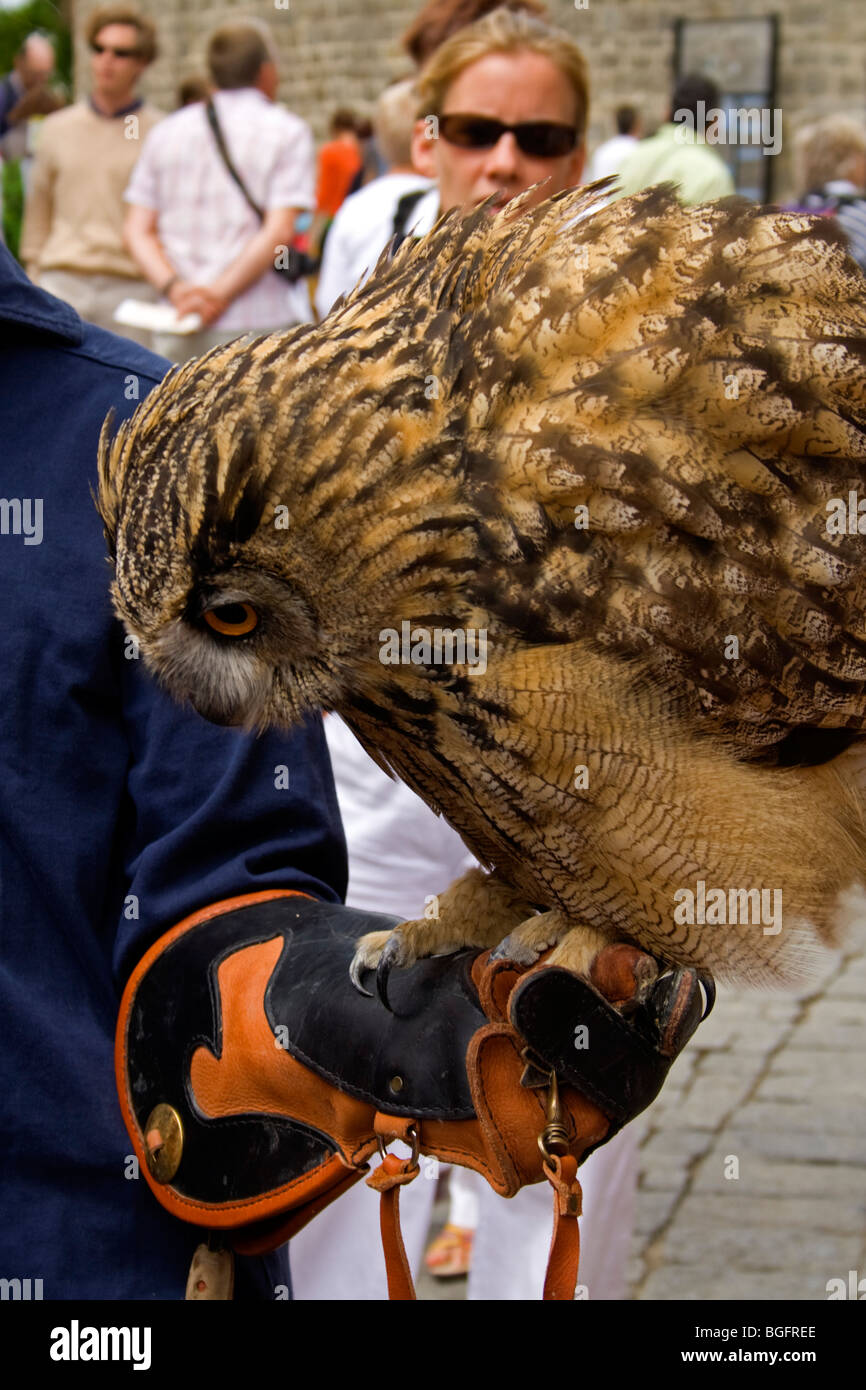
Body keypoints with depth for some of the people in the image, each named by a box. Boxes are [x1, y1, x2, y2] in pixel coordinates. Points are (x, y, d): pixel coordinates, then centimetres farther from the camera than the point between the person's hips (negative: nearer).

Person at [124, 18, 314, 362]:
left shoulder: (166, 132, 14)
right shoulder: (288, 131, 1)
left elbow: (138, 230, 5)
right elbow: (279, 232, -10)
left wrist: (172, 287, -7)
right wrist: (220, 293, -11)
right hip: (262, 322, -4)